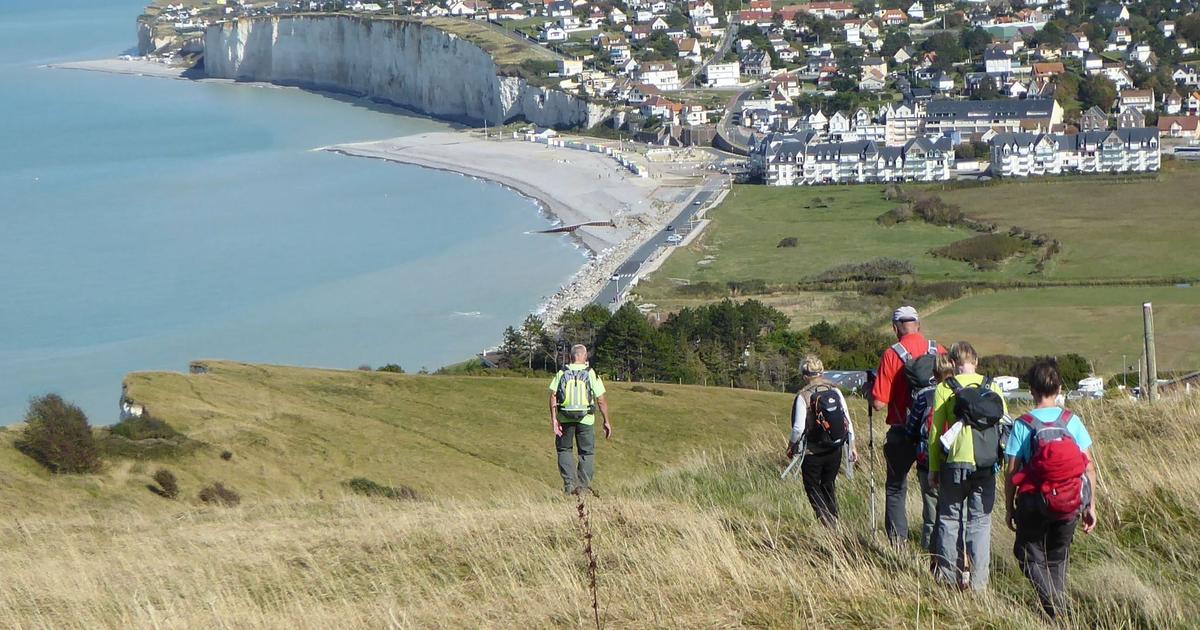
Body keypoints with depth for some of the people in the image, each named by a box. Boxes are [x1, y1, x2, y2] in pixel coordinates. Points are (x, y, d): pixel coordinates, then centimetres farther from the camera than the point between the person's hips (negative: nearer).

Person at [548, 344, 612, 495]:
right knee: (587, 453, 10)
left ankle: (569, 483, 4)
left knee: (564, 449, 15)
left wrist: (554, 418, -11)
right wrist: (607, 421, 3)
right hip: (586, 419, -1)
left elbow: (553, 396, -10)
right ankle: (584, 485, 3)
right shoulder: (591, 374, -2)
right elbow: (601, 400, -4)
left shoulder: (562, 374, 0)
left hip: (565, 419, 1)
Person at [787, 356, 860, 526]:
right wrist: (852, 446, 11)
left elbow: (798, 428, -15)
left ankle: (827, 520, -9)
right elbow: (847, 421, 1)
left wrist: (791, 446, 3)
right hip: (835, 450, 4)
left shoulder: (803, 396, -14)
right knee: (829, 485, 20)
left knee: (813, 486, 9)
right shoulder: (836, 391, -1)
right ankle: (834, 518, 22)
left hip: (813, 452, -4)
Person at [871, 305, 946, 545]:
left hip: (902, 433, -3)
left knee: (896, 489, 8)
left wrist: (870, 391, 7)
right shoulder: (939, 351, -1)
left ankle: (898, 544, 3)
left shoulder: (892, 355, -11)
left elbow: (879, 403, -13)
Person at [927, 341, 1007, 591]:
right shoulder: (992, 387, 4)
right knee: (980, 521, 7)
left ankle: (949, 576, 12)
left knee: (950, 519, 11)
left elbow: (936, 431, 0)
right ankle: (978, 580, 6)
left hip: (955, 465, -1)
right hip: (986, 466, 1)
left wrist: (933, 468, 7)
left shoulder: (945, 389, -1)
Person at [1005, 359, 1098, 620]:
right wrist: (1090, 505, 7)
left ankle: (1052, 602, -11)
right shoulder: (1072, 421, -3)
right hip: (1069, 506, 3)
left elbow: (1012, 473, -8)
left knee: (1029, 554, 12)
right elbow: (1089, 468, -2)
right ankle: (1061, 608, 18)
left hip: (1034, 504, -3)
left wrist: (1010, 508, 4)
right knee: (1058, 557, 21)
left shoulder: (1023, 425, -9)